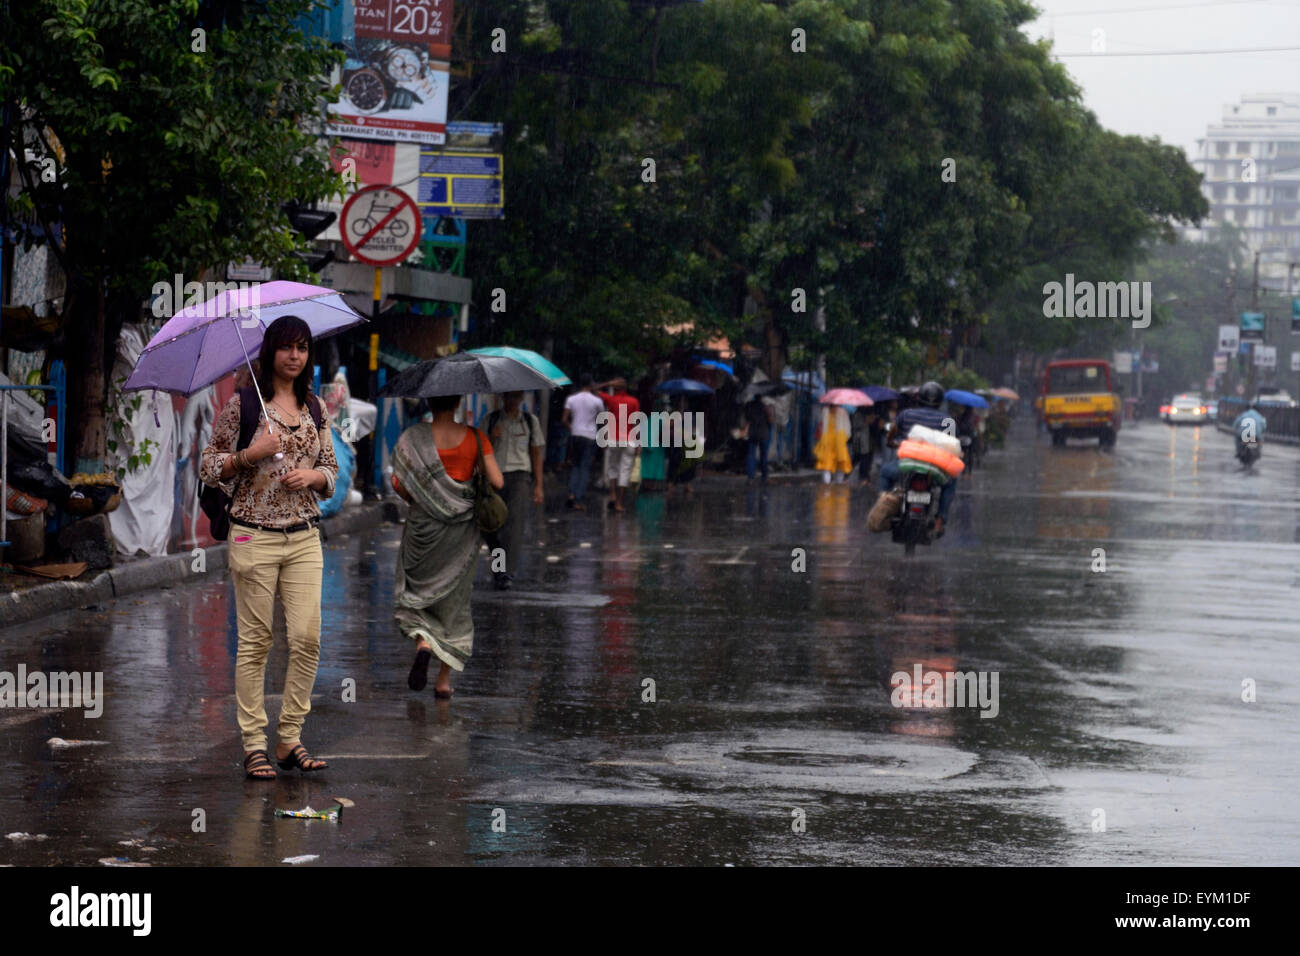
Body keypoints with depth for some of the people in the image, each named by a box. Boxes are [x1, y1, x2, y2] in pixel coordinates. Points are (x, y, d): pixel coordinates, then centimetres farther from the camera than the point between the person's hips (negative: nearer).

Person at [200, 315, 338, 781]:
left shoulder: (315, 407, 11)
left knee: (307, 638, -3)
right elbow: (209, 468, 0)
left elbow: (332, 472, 18)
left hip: (304, 537, 4)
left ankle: (290, 739, 7)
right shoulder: (242, 404, -2)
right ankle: (254, 745, 4)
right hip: (254, 535, -4)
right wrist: (250, 454, -15)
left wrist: (313, 476, -3)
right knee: (254, 641, -2)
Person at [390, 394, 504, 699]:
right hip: (462, 531, 1)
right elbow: (497, 482, -9)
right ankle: (444, 681, 11)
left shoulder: (413, 437, -6)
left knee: (417, 592, 16)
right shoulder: (475, 438, -4)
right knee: (454, 601, 12)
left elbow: (398, 483, -12)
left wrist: (416, 500, 8)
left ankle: (422, 643, -15)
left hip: (423, 525, -1)